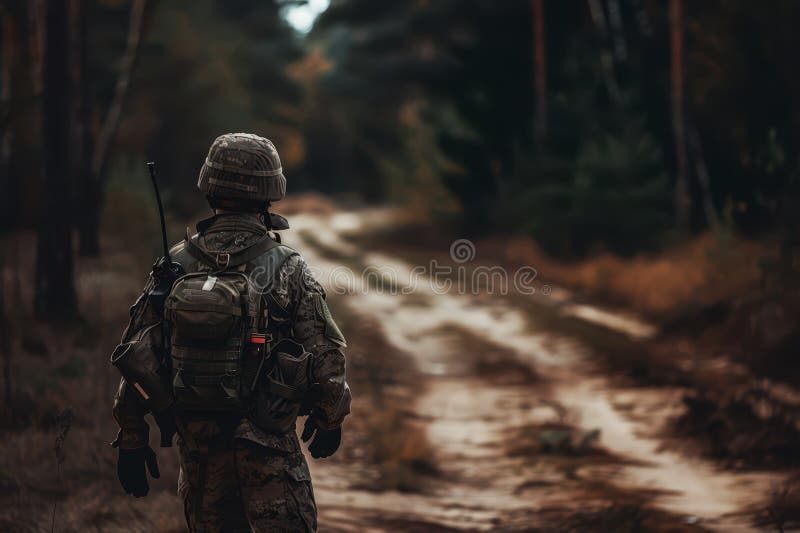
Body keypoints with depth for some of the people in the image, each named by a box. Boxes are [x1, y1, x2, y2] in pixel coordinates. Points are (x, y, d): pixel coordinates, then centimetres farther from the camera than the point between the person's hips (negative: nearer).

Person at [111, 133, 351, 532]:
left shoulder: (174, 266, -1)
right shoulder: (288, 270, -9)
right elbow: (326, 354, -5)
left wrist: (132, 440, 11)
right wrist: (329, 420, 13)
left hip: (196, 443, 4)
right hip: (270, 448, -3)